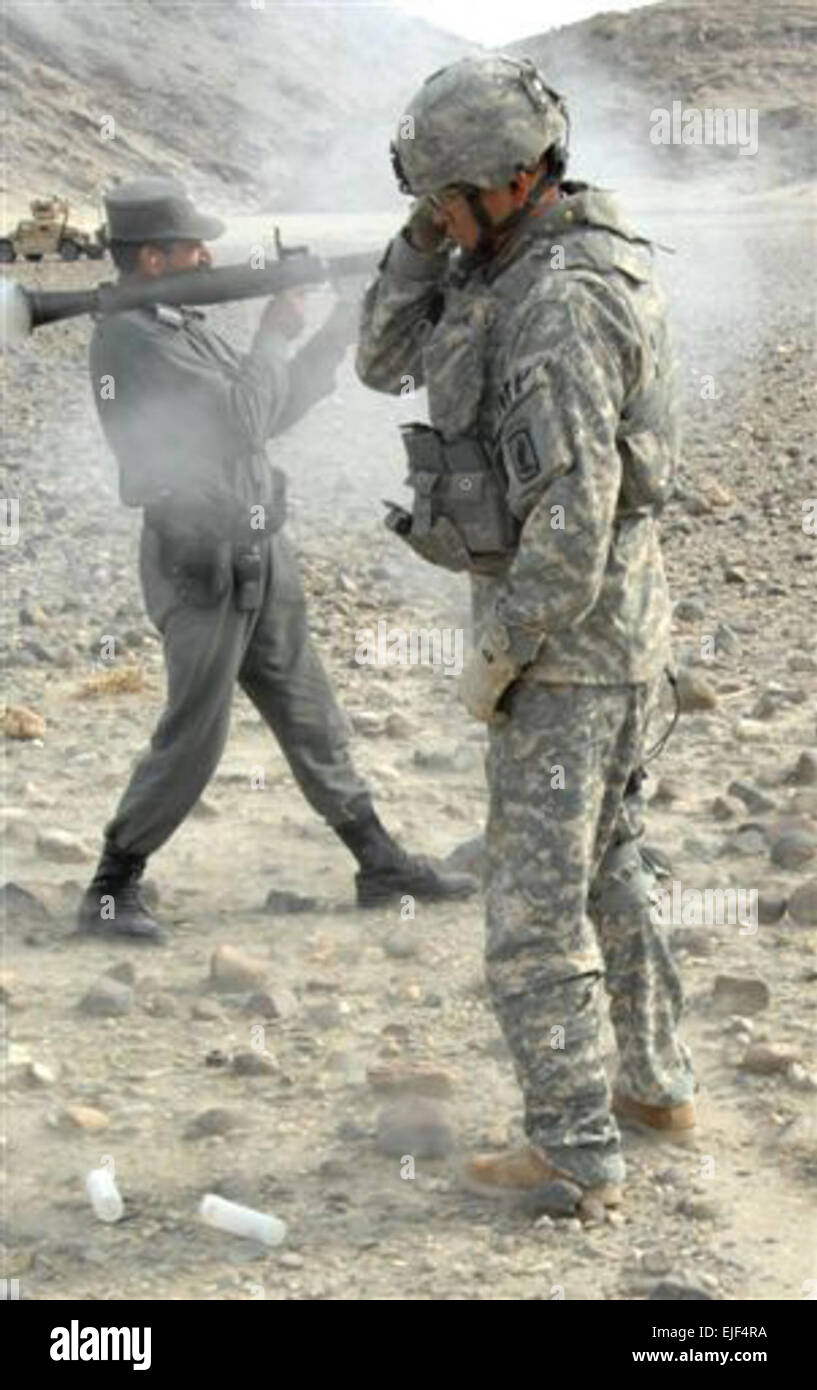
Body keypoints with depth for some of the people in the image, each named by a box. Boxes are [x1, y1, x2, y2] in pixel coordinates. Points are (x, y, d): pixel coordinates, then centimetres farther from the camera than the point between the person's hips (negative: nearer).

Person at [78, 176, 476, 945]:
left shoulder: (187, 326, 11)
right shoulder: (129, 338, -17)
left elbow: (273, 410, 18)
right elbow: (238, 420, -21)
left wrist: (339, 332, 11)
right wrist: (274, 334, -8)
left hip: (258, 553, 9)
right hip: (200, 564, -9)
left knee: (310, 715, 14)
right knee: (193, 738, -5)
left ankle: (381, 863, 22)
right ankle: (112, 891, 8)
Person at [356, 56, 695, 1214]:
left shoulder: (564, 305, -26)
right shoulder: (525, 270, 8)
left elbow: (575, 515, -29)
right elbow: (388, 362, 11)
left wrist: (492, 658, -17)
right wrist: (430, 229, -3)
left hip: (564, 636, -10)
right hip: (603, 620, 10)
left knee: (532, 898, 1)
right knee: (603, 861, 23)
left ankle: (575, 1154, 10)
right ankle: (657, 1084, 35)